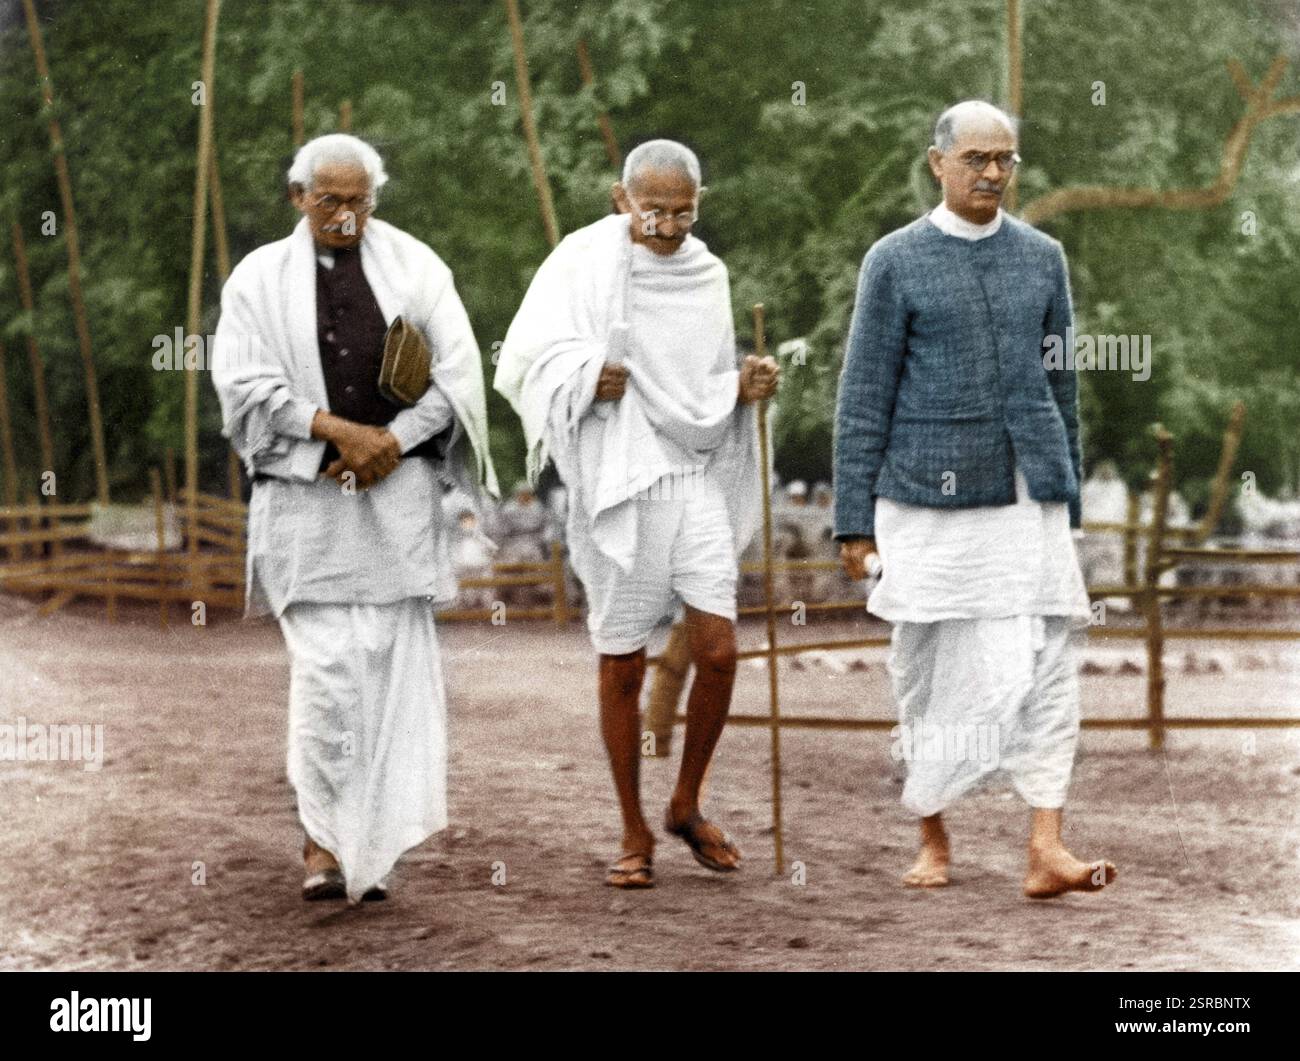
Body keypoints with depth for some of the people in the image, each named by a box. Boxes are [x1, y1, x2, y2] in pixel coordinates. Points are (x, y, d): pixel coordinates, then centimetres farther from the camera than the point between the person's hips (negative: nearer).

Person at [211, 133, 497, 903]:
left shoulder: (414, 267, 6)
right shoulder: (261, 278, 4)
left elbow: (458, 371, 2)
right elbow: (245, 383, -4)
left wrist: (392, 443, -10)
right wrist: (339, 430, -14)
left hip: (399, 494, 1)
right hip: (305, 495, -1)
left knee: (394, 662, -2)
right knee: (326, 664, -10)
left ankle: (371, 845, 6)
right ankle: (324, 838, 1)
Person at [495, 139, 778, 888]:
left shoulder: (707, 273, 10)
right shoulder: (585, 261, -5)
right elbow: (527, 357, -10)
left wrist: (745, 386, -2)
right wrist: (587, 374, -27)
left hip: (696, 478, 4)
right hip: (618, 482, -4)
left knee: (719, 650, -5)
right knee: (624, 665, 2)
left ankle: (687, 805, 17)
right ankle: (635, 834, 15)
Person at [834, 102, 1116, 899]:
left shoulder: (1043, 257, 9)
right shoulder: (896, 262, -1)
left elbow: (1061, 384, 15)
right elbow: (865, 396, -1)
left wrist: (1069, 496, 15)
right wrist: (855, 517, -4)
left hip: (1029, 497, 3)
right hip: (930, 502, -3)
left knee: (1047, 665, -6)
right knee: (934, 669, 5)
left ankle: (1047, 849, -8)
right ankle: (933, 839, 19)